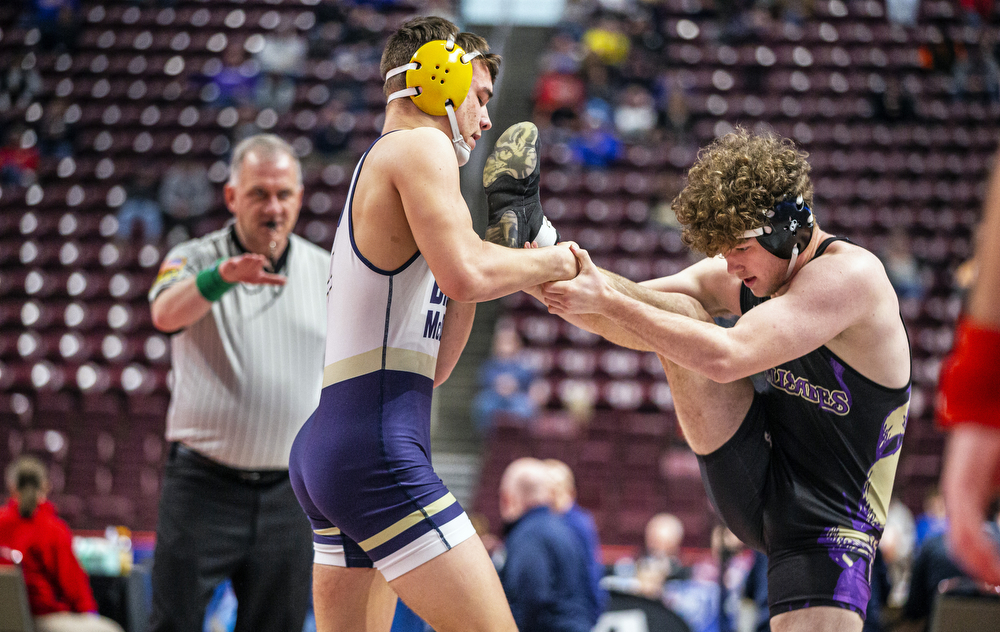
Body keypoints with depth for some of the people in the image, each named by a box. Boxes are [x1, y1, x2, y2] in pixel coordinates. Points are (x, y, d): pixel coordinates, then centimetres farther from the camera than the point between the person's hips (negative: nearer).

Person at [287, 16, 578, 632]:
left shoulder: (375, 168, 26)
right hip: (377, 447, -10)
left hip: (326, 444, 10)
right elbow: (464, 275, -21)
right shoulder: (422, 146, -2)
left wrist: (500, 248, 23)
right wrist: (551, 261, -3)